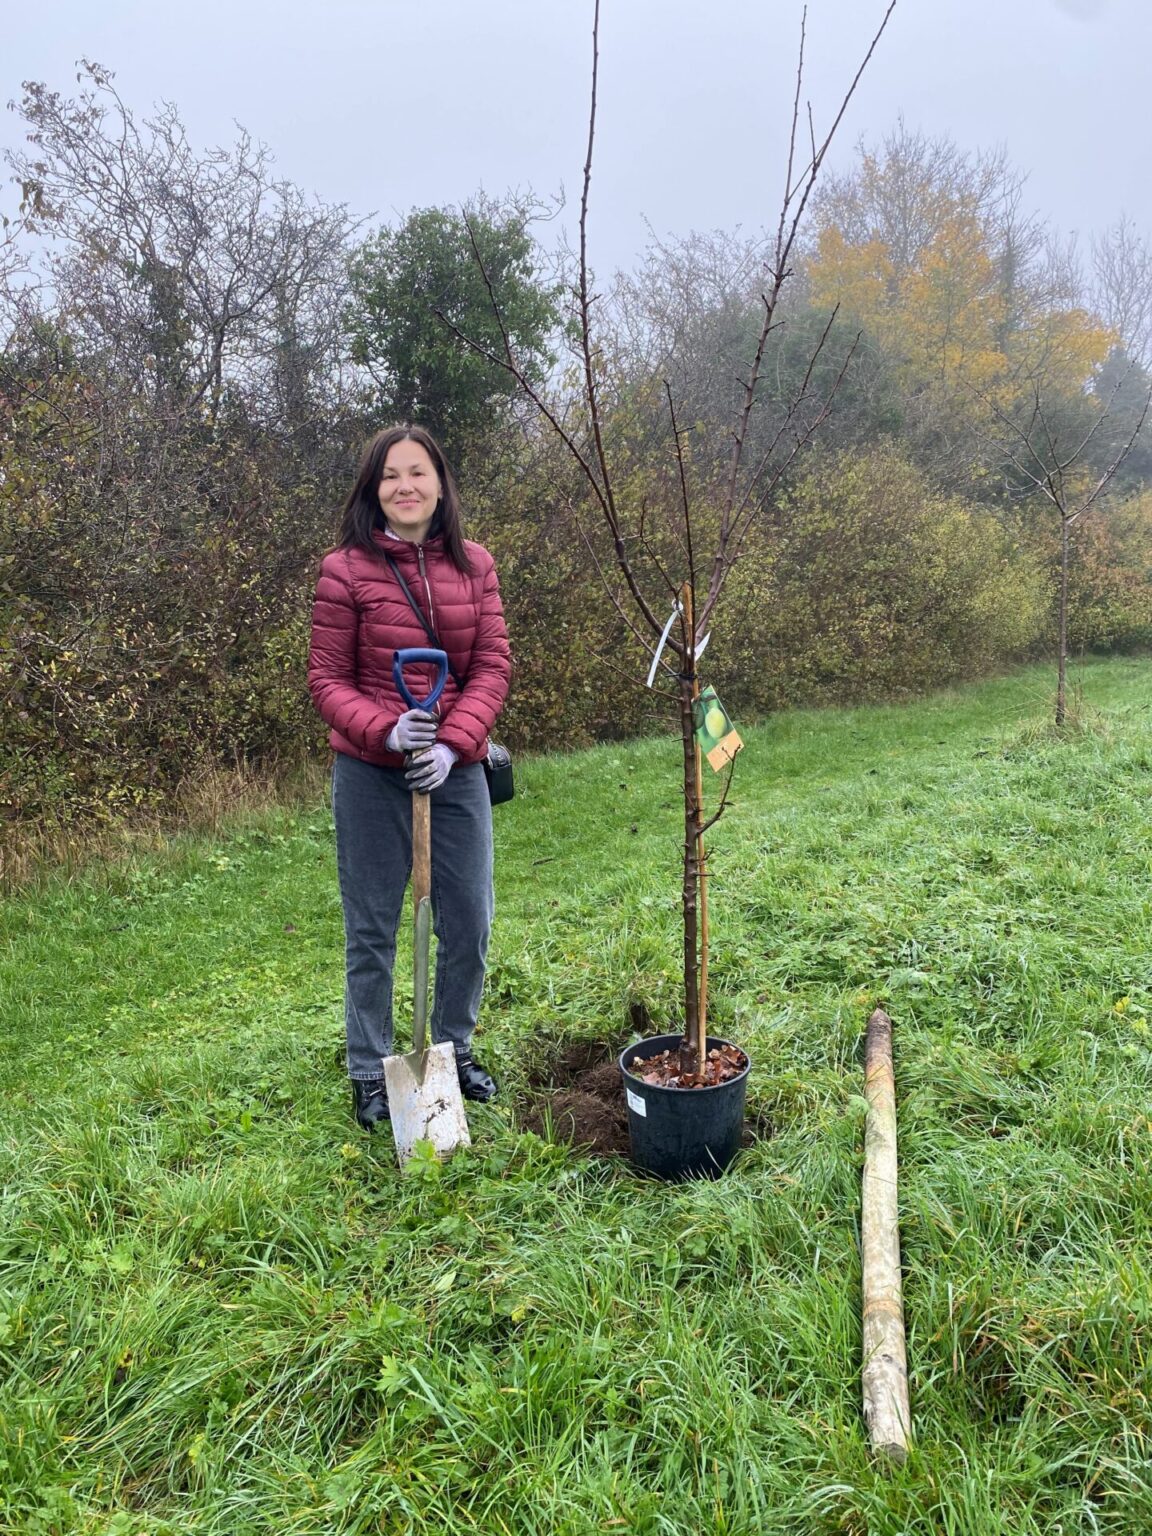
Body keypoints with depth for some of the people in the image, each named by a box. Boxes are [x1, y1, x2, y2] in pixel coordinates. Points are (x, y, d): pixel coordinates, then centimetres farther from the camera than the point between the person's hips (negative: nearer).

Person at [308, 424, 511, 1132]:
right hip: (371, 775, -3)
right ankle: (371, 1073, 28)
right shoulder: (347, 569, -8)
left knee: (470, 922, 13)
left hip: (458, 771, 3)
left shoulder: (474, 565, 1)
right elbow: (327, 679, -6)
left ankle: (457, 1049, 37)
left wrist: (453, 741, -17)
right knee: (372, 930, 9)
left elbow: (494, 667, -2)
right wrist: (385, 731, -23)